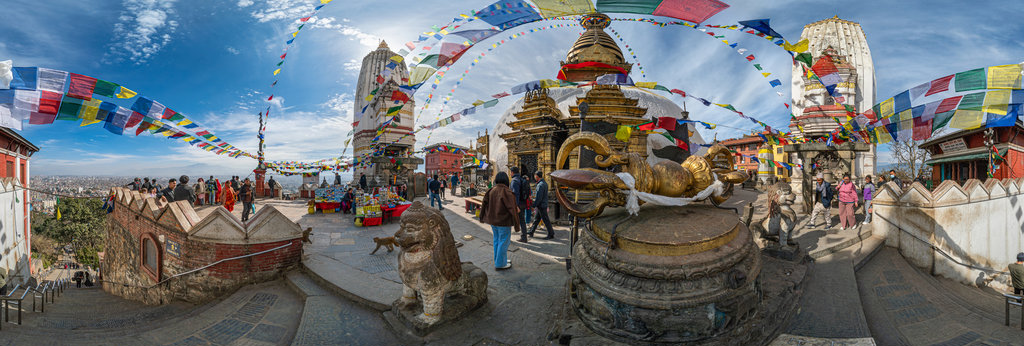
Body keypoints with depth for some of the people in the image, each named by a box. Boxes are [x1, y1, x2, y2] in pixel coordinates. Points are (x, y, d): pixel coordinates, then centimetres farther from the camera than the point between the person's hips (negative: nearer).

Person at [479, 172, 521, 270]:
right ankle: (500, 264, 14)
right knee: (503, 242, 6)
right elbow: (513, 209, -20)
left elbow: (484, 203, 5)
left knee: (497, 240, 21)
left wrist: (482, 217, 18)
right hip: (504, 221, -7)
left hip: (493, 221, 7)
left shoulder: (491, 191, -2)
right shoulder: (507, 193, -21)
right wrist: (517, 224, -12)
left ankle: (498, 260, 35)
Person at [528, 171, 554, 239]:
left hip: (541, 205, -10)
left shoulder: (540, 185, -21)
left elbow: (539, 197, -22)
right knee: (536, 219, 15)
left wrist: (533, 205, -16)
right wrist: (535, 199, 24)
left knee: (546, 220, -1)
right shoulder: (544, 183, 10)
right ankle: (531, 232, 24)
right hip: (544, 204, 10)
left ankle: (551, 235, 6)